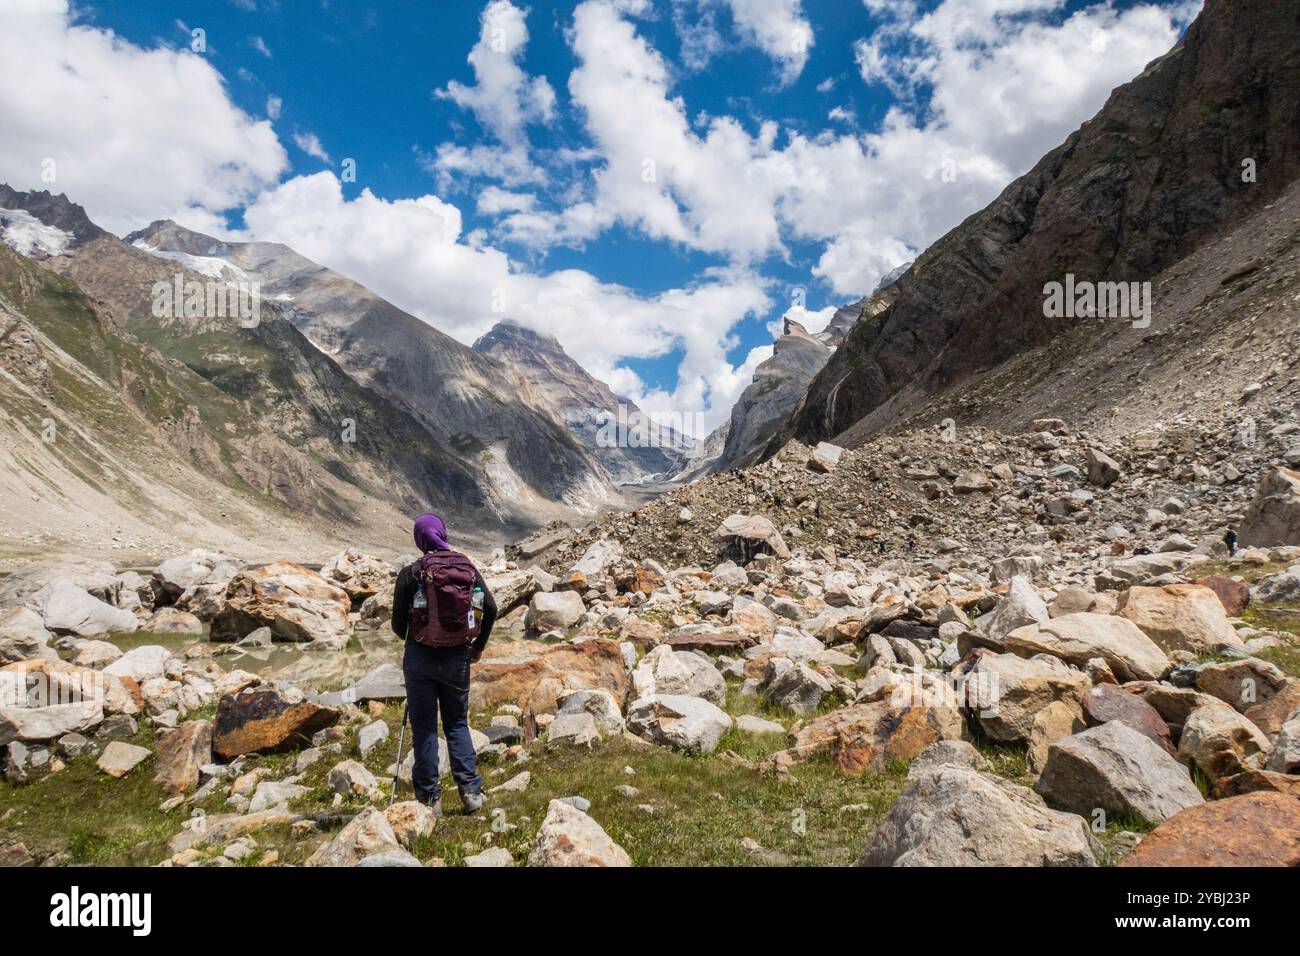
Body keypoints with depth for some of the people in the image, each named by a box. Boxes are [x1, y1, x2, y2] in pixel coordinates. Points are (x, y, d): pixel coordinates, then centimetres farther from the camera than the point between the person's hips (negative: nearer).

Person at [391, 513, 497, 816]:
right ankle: (471, 791, 10)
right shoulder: (468, 567, 0)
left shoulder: (410, 573, -9)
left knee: (424, 727, 9)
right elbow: (491, 609, -1)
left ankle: (430, 798, 14)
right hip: (458, 657, 3)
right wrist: (479, 645, 13)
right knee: (457, 723, 16)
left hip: (420, 657, -3)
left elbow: (398, 624, -6)